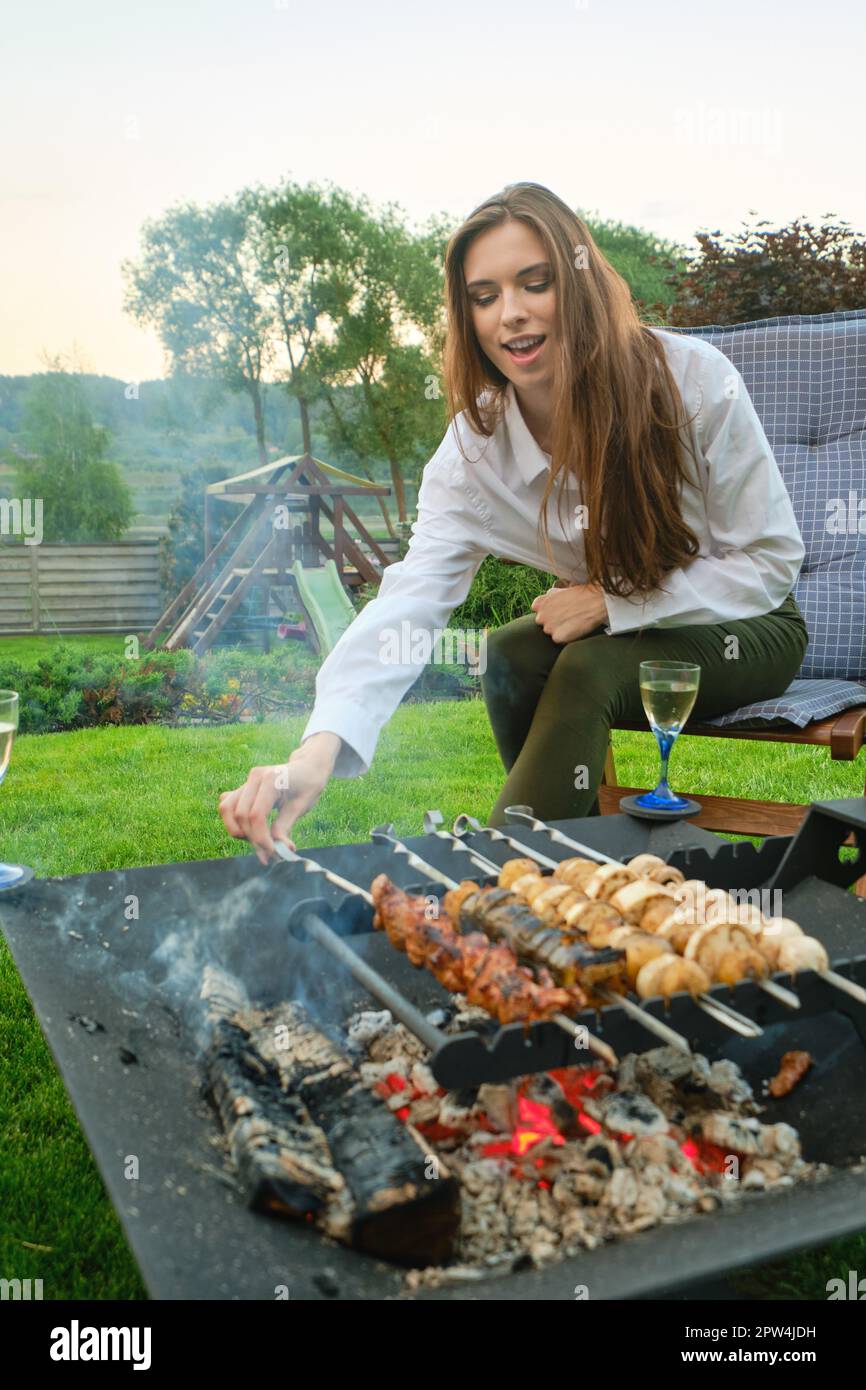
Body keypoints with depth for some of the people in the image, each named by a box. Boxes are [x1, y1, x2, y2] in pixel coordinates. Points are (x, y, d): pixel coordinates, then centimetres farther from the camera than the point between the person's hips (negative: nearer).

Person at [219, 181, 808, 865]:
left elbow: (772, 561, -16)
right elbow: (413, 594, -31)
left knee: (586, 670, -30)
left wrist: (613, 603, -25)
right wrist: (321, 746, -47)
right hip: (616, 631, 3)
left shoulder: (696, 380, -23)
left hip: (745, 628, -3)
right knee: (508, 654, -25)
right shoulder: (476, 444, -15)